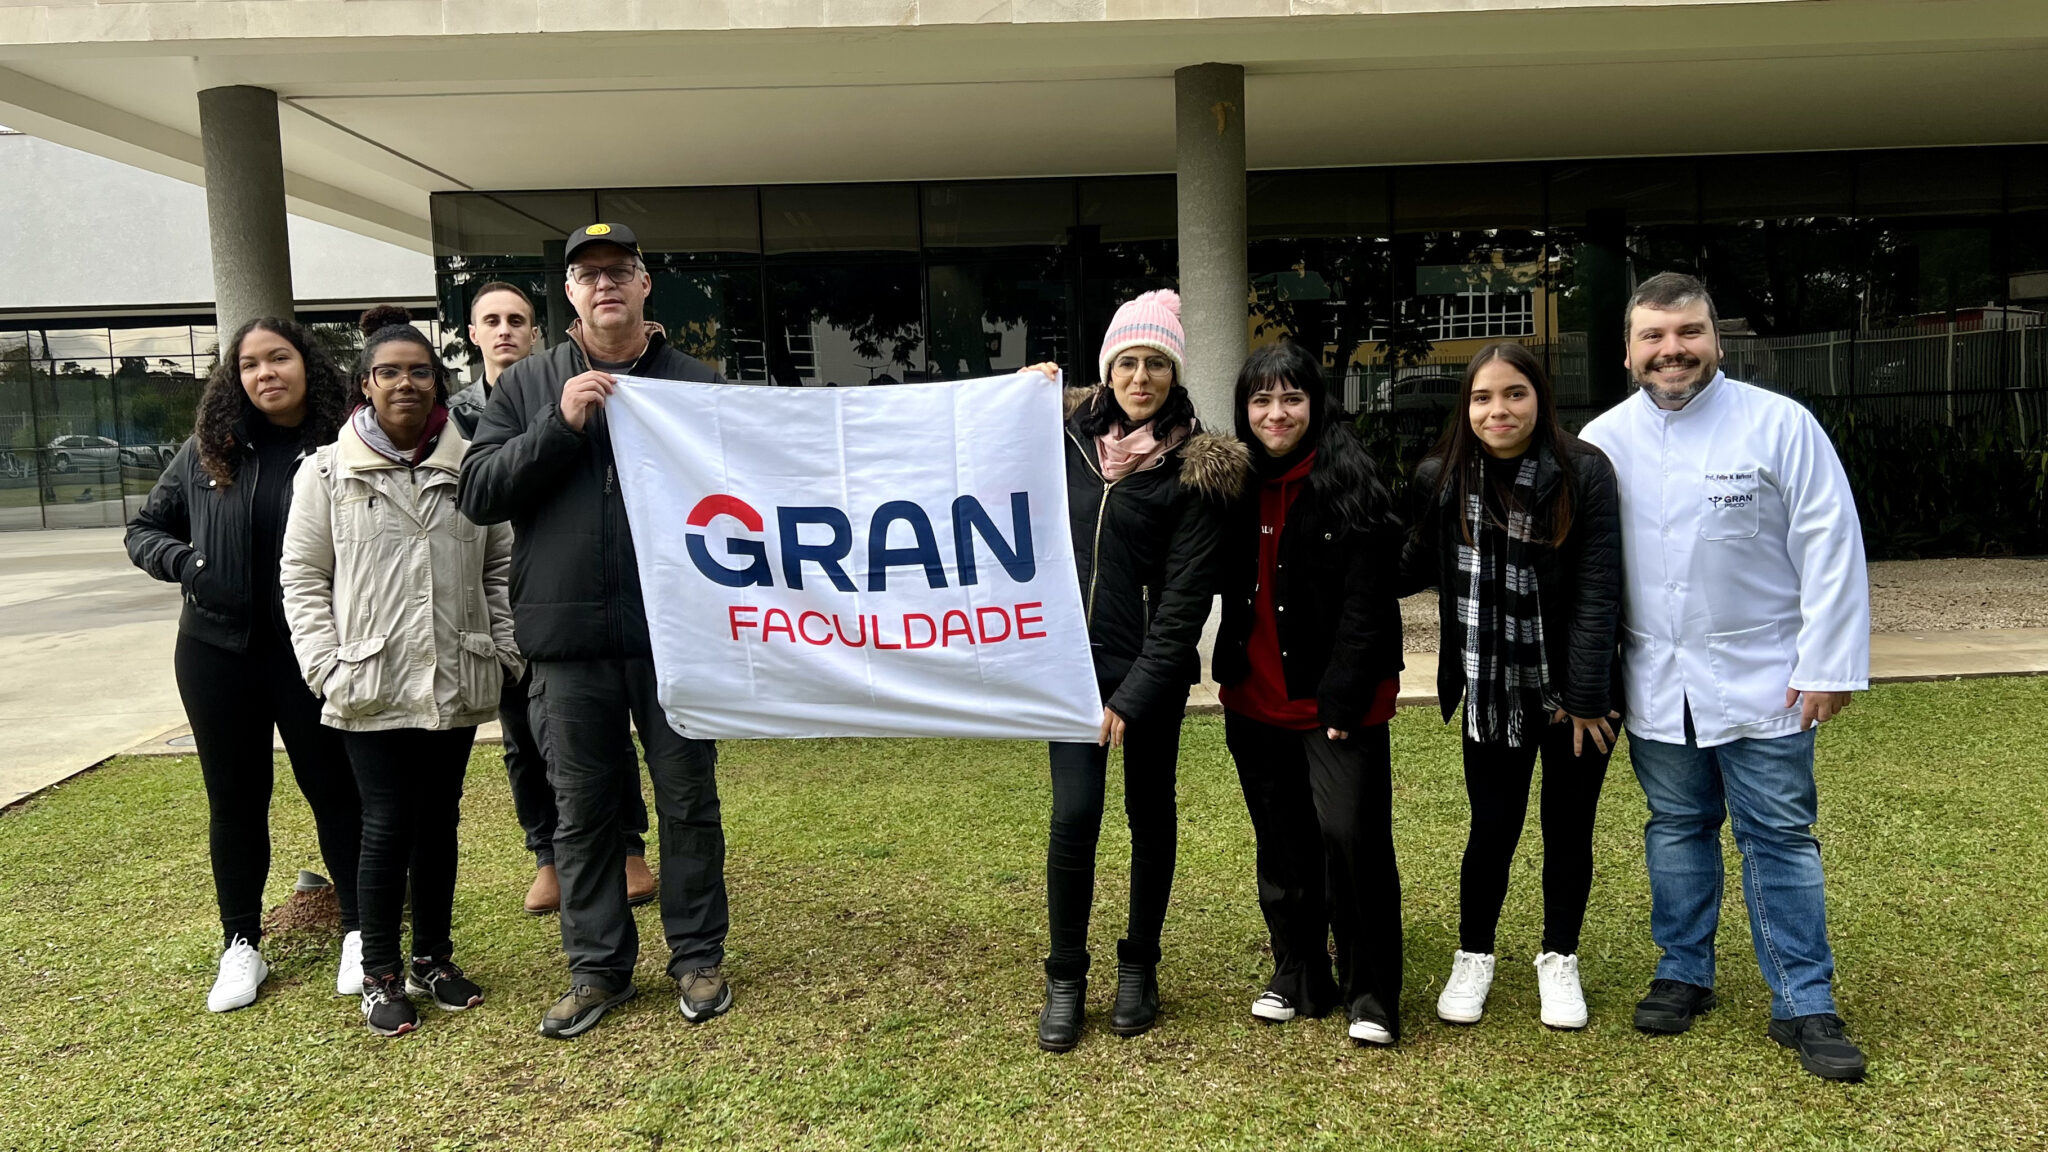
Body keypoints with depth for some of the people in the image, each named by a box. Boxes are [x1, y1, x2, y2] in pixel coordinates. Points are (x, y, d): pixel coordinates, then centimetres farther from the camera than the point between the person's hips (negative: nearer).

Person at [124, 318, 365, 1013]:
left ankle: (359, 932, 22)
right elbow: (144, 530, 12)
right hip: (218, 651, 3)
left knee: (334, 788, 6)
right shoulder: (207, 452, 3)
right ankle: (241, 947, 26)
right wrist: (185, 563, -8)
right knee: (235, 798, 12)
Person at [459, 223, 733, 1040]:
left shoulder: (699, 385, 5)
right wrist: (560, 425, -13)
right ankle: (597, 967, 26)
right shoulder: (526, 387, 8)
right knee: (583, 811, 11)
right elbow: (478, 494, -2)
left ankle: (698, 956, 25)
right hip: (569, 641, 1)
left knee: (689, 802, 9)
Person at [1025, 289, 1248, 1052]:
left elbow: (1185, 597, -11)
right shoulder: (1068, 436, 2)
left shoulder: (1193, 467, -8)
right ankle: (1065, 979, 13)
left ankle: (1139, 968, 28)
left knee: (1149, 815, 11)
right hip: (1072, 659, 2)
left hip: (1150, 670, -2)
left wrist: (1133, 696, -15)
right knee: (1073, 814, -4)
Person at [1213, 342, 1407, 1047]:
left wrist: (1342, 698, -16)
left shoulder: (1350, 484, -9)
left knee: (1350, 834, -9)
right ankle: (1297, 977, 29)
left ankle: (1370, 994, 8)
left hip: (1336, 701, -5)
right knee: (1281, 845, 14)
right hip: (1255, 699, 5)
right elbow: (1228, 589, 11)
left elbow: (1367, 602, -13)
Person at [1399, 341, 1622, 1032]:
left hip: (1573, 691, -1)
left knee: (1568, 828, 13)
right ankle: (1473, 957, 30)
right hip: (1490, 692, 2)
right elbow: (1417, 565, 9)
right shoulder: (1441, 478, -5)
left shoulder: (1584, 473, -13)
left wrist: (1584, 697, -15)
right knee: (1492, 828, 9)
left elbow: (1598, 591, -14)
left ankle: (1560, 960, 33)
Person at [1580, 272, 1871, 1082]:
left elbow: (1830, 549, -8)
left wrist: (1828, 665, -10)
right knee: (1677, 830, 14)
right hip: (1656, 684, 3)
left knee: (1779, 837, 4)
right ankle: (1684, 974, 30)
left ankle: (1805, 1005, 15)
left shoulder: (1779, 424, -8)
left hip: (1760, 681, -2)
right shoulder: (1602, 440, 1)